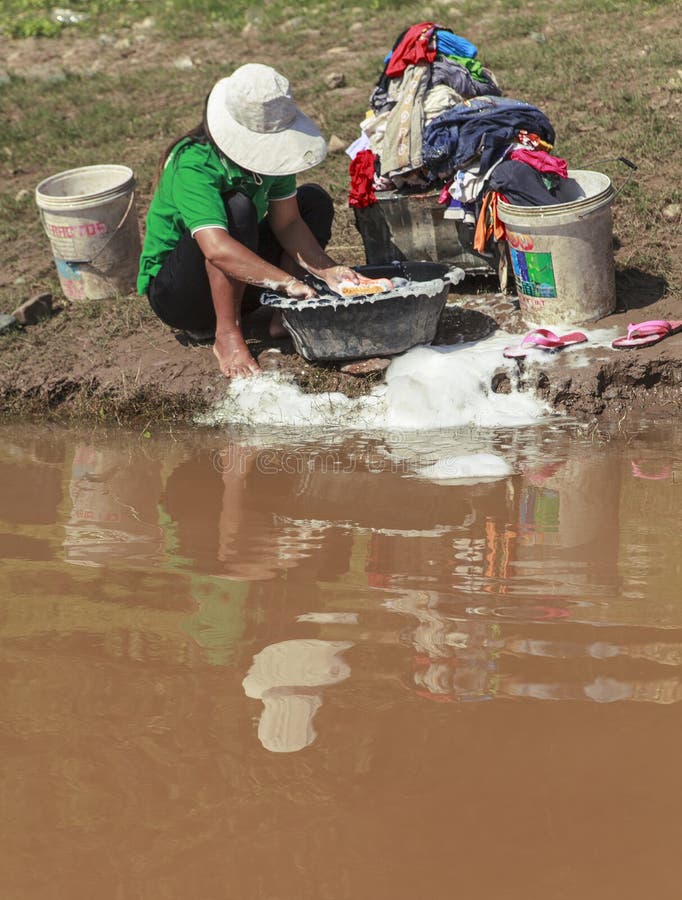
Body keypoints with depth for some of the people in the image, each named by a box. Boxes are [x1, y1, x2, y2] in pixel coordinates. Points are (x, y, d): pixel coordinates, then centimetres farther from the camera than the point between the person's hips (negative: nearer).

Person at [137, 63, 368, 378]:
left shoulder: (269, 151, -9)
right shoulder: (192, 166, -32)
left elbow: (287, 222, -5)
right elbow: (218, 249, -44)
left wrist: (327, 270, -20)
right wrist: (288, 282, -44)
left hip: (234, 282, 8)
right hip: (172, 293, -8)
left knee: (314, 201, 0)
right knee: (236, 208, -33)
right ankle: (226, 334, -24)